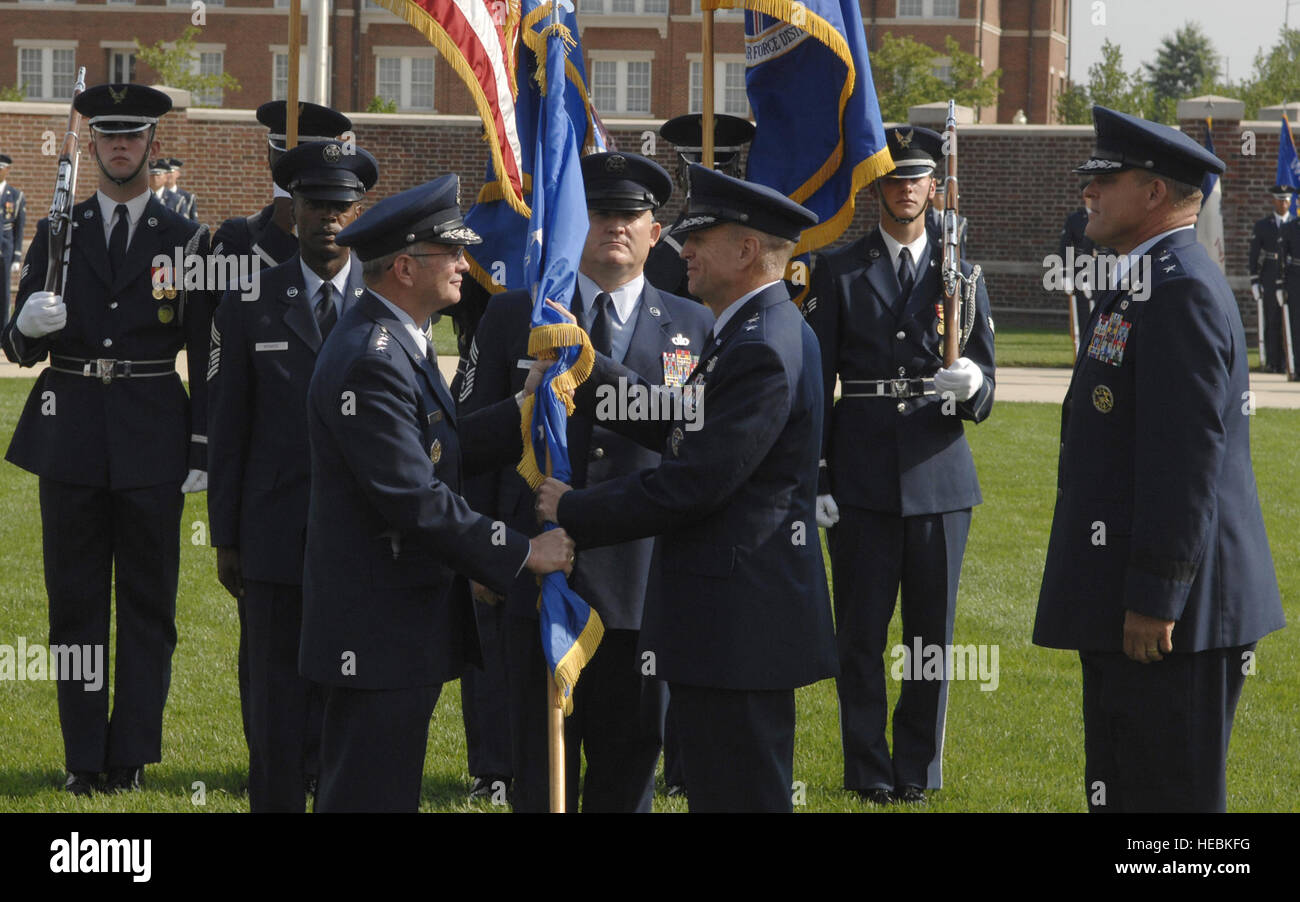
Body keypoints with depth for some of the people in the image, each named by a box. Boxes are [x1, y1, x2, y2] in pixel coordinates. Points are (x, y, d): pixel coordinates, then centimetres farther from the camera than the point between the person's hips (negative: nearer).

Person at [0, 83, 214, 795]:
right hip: (70, 436, 1)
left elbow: (206, 357, 5)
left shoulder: (185, 241, 5)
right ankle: (84, 758, 12)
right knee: (75, 602, 5)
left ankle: (132, 756, 10)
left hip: (151, 442, -1)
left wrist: (204, 450, -1)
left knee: (148, 604, 2)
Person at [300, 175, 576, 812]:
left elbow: (442, 453, 12)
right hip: (380, 632, -11)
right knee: (372, 796, -4)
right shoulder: (369, 360, -22)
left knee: (373, 791, 17)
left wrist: (525, 406, 5)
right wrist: (523, 553, -18)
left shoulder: (394, 341, 13)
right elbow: (416, 501, -24)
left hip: (404, 616, 11)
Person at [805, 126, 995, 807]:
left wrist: (972, 386, -17)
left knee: (931, 633, 4)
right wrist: (815, 480, -2)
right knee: (860, 634, 2)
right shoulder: (838, 271, 5)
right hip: (861, 480, -1)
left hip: (940, 476, 1)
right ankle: (868, 771, 12)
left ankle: (919, 770, 15)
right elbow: (816, 384, 4)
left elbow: (983, 401, 7)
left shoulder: (961, 274, 9)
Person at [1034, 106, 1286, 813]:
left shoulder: (1183, 291, -17)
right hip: (1121, 603, 11)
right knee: (1117, 789, 16)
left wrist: (1155, 600, -23)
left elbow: (1186, 459, -23)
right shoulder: (1141, 282, 16)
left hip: (1166, 616, -11)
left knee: (1169, 793, -4)